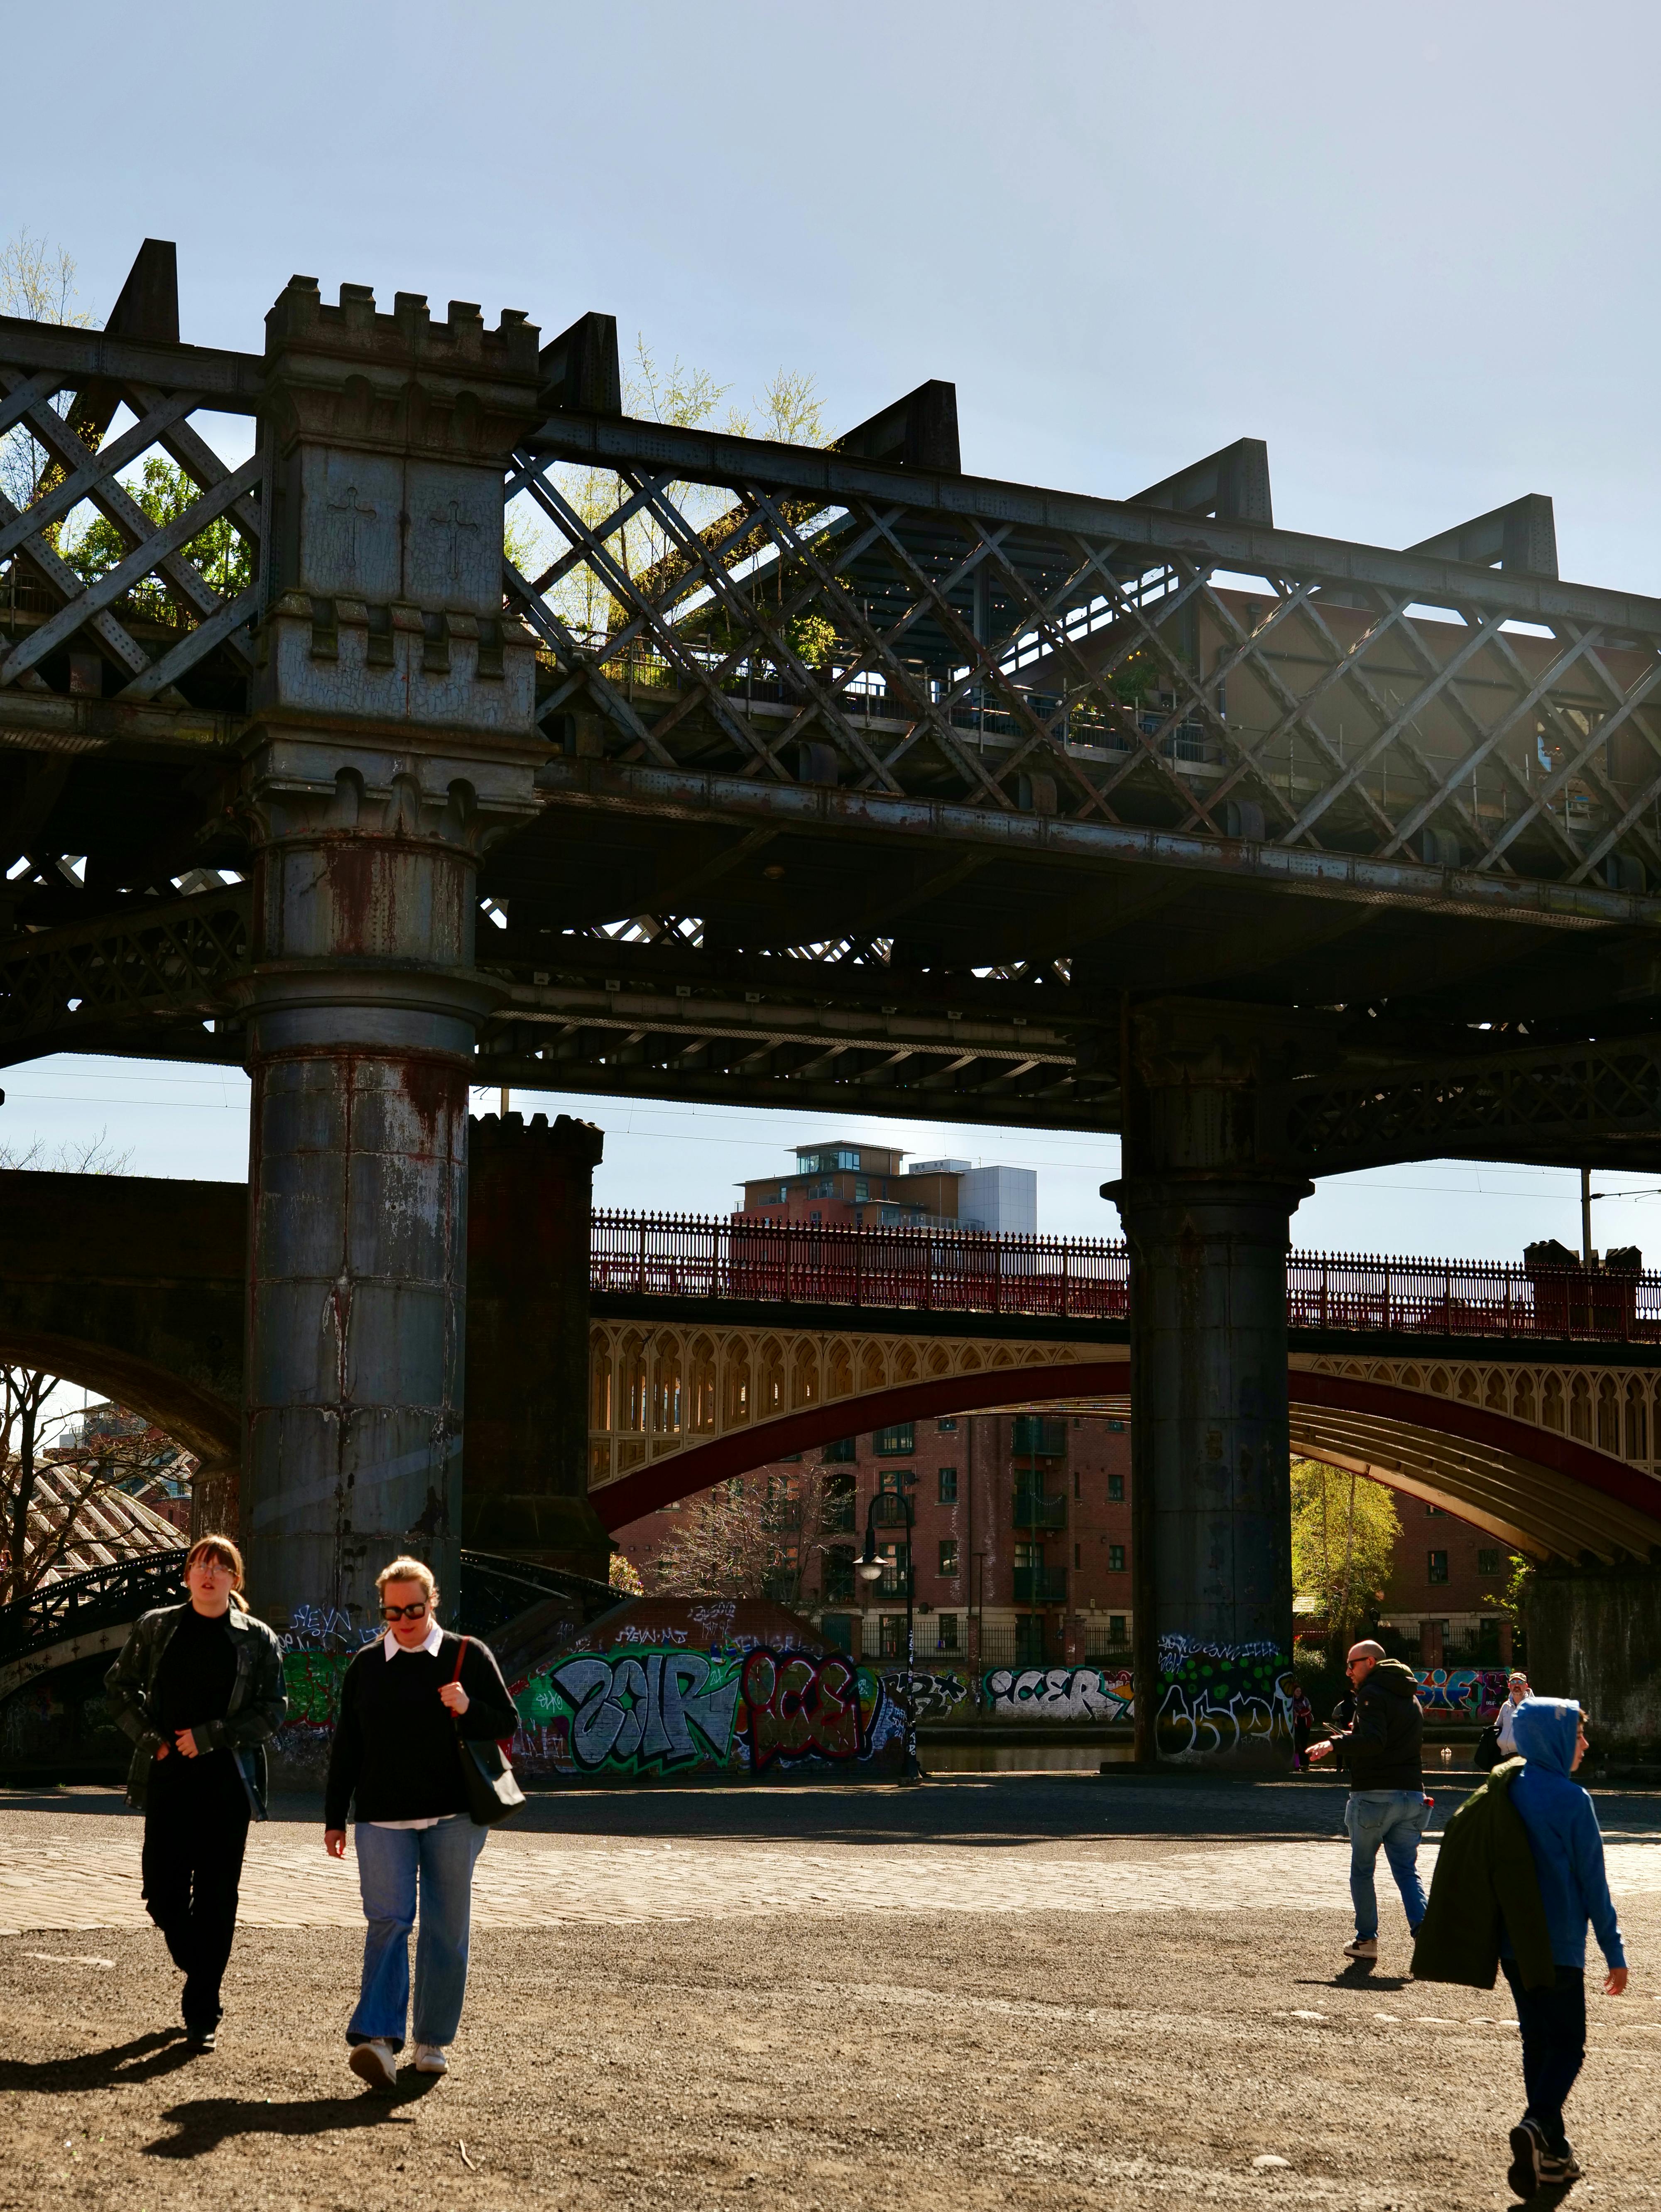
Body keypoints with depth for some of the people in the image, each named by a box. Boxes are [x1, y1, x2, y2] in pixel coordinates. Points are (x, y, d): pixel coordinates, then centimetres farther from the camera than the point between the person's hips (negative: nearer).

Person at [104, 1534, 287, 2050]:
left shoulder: (258, 1640, 3)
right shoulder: (155, 1629, 8)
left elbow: (272, 1712, -2)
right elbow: (120, 1688, 11)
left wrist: (208, 1737, -11)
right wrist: (151, 1738, -4)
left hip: (228, 1782, -2)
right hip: (167, 1777, 2)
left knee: (216, 1898, -2)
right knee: (163, 1893, 3)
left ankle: (202, 2013, 5)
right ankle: (199, 1975, 30)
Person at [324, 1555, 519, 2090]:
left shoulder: (468, 1656, 4)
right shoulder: (365, 1665, 9)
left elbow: (508, 1723, 6)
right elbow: (346, 1747, 13)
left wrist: (469, 1710, -14)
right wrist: (335, 1818, 10)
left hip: (453, 1815, 0)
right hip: (383, 1818, 0)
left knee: (446, 1928, 4)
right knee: (388, 1922, -12)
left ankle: (434, 2040, 15)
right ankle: (378, 2039, -19)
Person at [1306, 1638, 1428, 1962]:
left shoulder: (1372, 1693, -8)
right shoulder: (1410, 1697, 19)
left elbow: (1373, 1741, -22)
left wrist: (1335, 1743, -27)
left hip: (1374, 1795, -6)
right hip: (1412, 1795, 6)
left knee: (1362, 1870, 9)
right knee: (1407, 1871, 3)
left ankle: (1367, 1939, 12)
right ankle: (1423, 1929, -18)